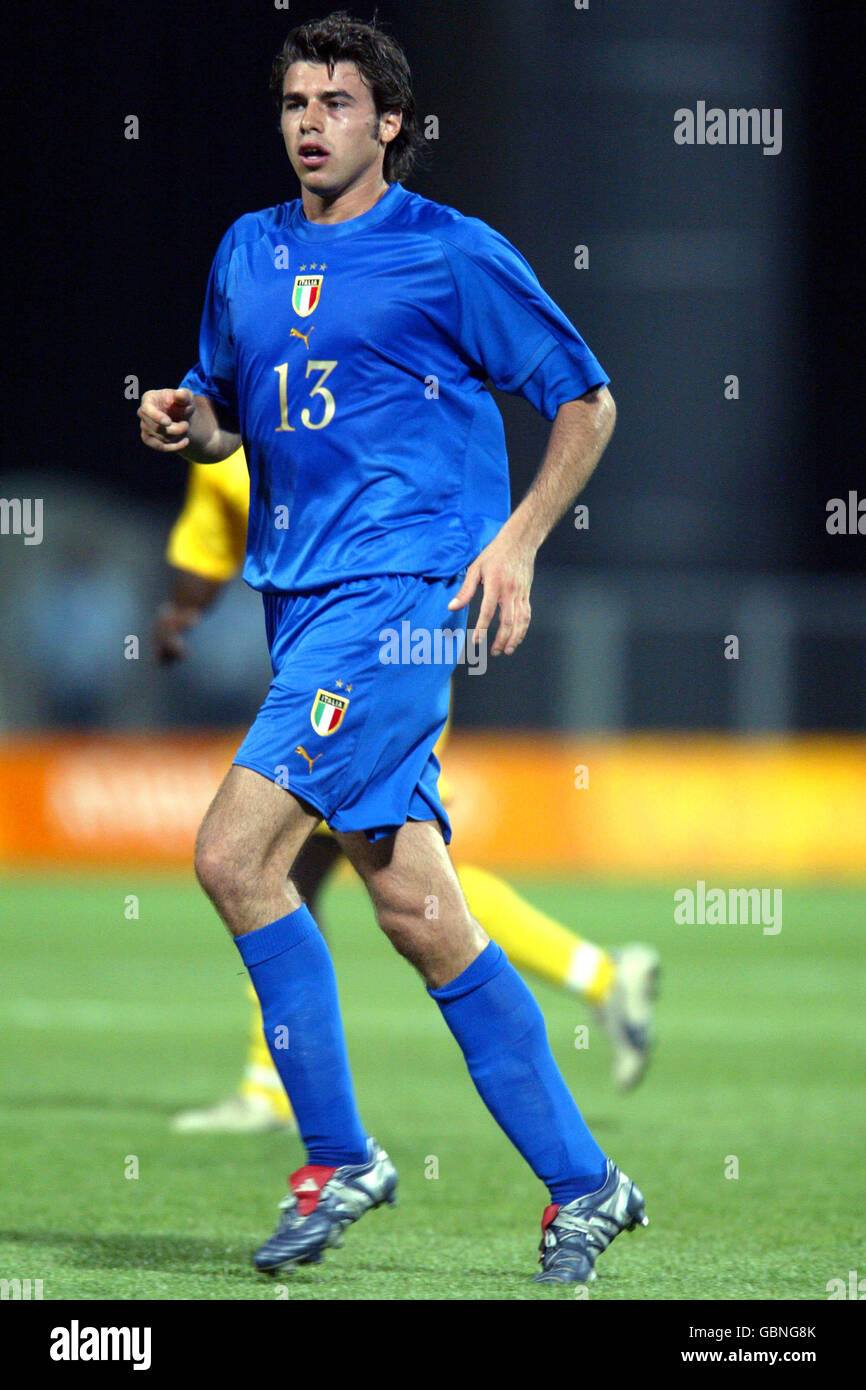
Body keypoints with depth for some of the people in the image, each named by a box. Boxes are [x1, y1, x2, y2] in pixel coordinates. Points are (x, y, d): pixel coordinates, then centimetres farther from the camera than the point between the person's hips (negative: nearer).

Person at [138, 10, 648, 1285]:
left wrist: (517, 538, -7)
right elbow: (234, 418, 26)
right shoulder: (247, 253, 15)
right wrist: (188, 424, 3)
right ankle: (582, 1182, 11)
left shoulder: (452, 255, -3)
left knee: (235, 854, -18)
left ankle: (338, 1156, -8)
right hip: (301, 597, 7)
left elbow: (586, 400, 3)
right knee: (420, 916, 4)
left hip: (402, 591, -7)